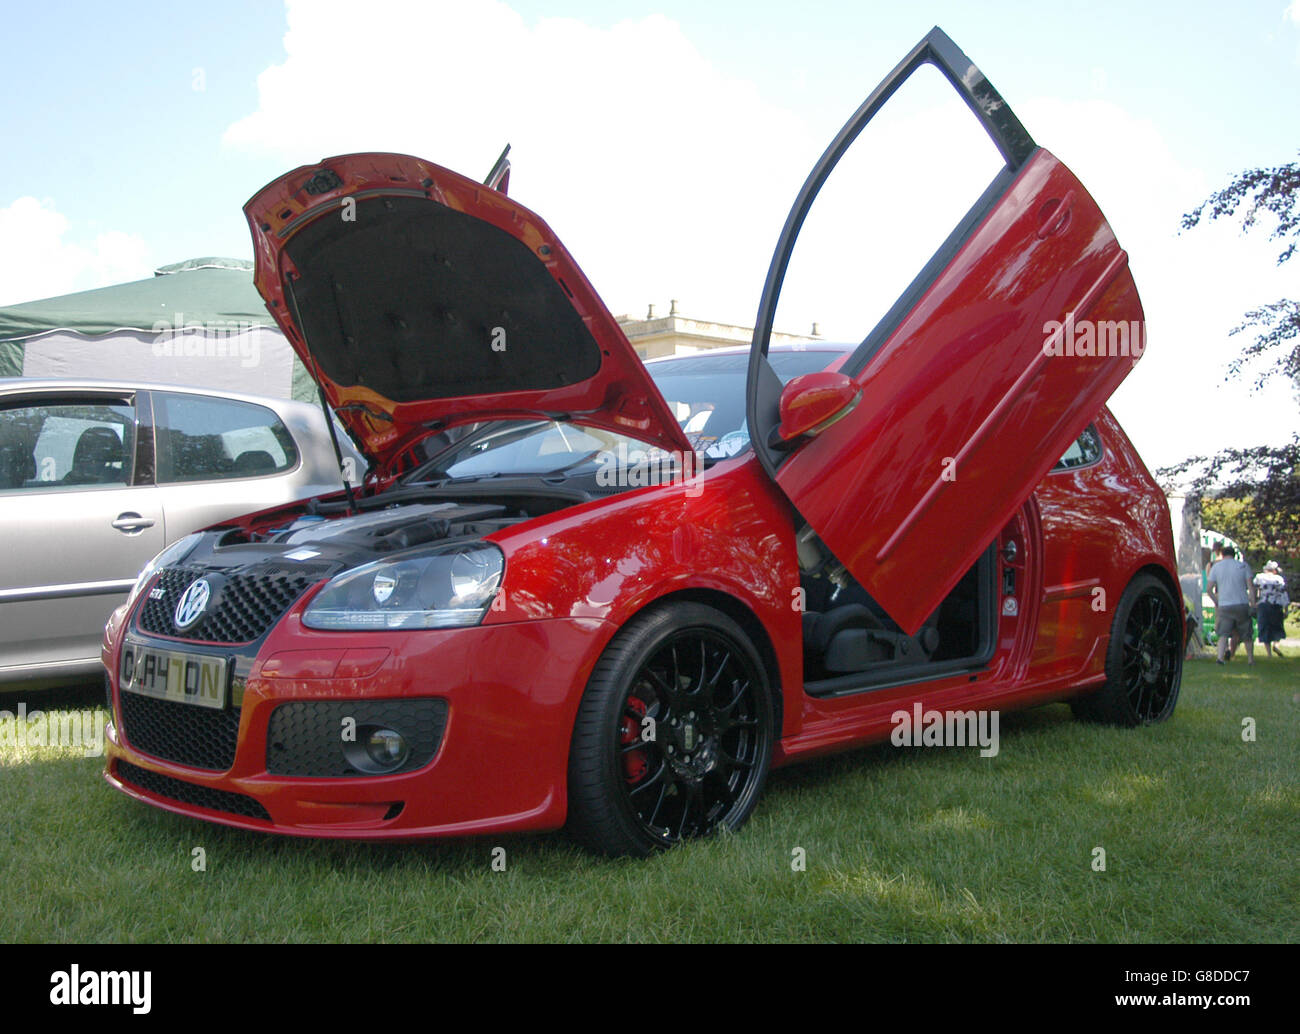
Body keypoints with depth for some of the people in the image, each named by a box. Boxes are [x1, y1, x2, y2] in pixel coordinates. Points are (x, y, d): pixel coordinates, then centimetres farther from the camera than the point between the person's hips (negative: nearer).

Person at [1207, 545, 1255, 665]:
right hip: (1242, 604, 0)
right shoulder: (1243, 565, 4)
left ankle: (1220, 656, -20)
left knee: (1223, 634, -1)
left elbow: (1208, 589, 2)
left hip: (1224, 606, 0)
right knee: (1246, 634, 14)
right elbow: (1250, 586, -4)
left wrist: (1216, 601, 14)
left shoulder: (1216, 567, 5)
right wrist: (1253, 601, -1)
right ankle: (1250, 659, 21)